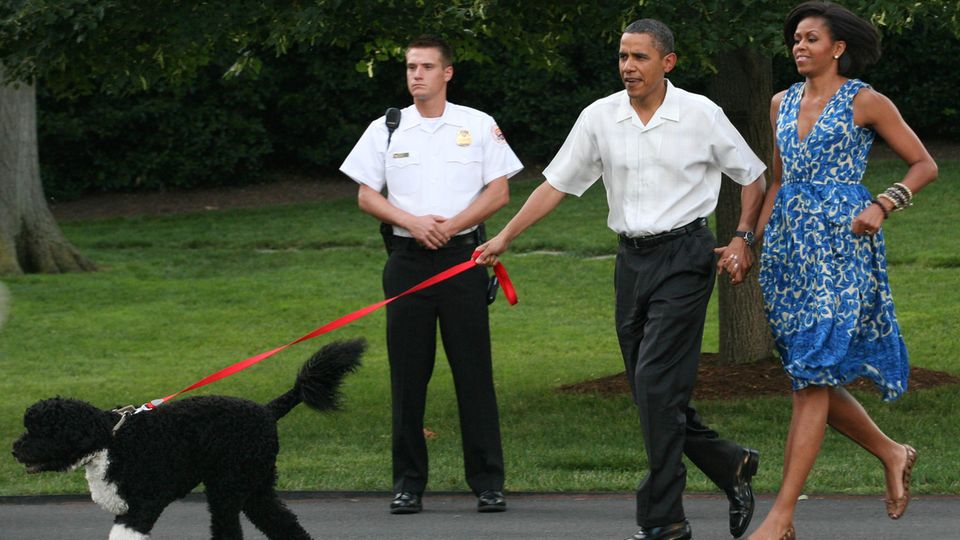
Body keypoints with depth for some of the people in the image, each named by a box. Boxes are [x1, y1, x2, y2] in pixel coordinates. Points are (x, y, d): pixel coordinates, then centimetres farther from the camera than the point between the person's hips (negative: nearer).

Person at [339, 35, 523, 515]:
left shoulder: (479, 126, 6)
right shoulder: (385, 129, 9)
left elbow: (499, 192, 2)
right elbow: (366, 196, 6)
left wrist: (451, 225, -11)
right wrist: (414, 223, -10)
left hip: (462, 257, -1)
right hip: (407, 260, 1)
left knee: (474, 373, -3)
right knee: (407, 375, 2)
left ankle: (488, 483, 2)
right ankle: (408, 483, 8)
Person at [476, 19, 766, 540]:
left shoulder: (700, 114, -4)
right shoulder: (600, 117, 3)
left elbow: (752, 174, 7)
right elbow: (556, 183, 7)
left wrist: (742, 238, -3)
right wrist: (505, 237, 2)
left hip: (683, 256, -5)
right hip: (632, 258, 5)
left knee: (656, 382, -14)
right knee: (652, 393, 6)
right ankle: (732, 466, 28)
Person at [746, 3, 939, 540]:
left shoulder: (865, 102, -3)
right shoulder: (783, 103, 14)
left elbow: (925, 164, 1)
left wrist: (882, 206, -14)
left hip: (840, 240, -7)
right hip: (788, 243, 7)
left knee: (814, 377, -12)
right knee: (811, 376, 7)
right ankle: (892, 454, 30)